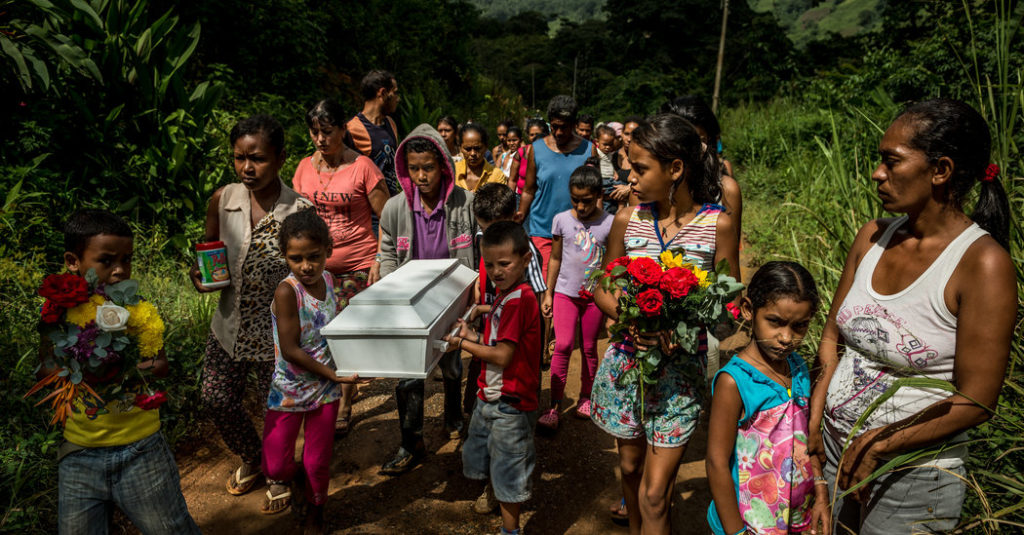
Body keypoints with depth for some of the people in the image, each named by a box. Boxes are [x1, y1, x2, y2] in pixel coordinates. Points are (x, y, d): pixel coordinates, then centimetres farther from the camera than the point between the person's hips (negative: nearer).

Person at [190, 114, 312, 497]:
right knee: (215, 399, 16)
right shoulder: (222, 200, -6)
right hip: (229, 325, 4)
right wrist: (200, 275, -13)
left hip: (276, 332, -4)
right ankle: (252, 457, 47)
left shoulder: (299, 212, -19)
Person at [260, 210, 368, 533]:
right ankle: (281, 482, 44)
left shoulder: (328, 280, -5)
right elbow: (290, 350, -22)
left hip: (326, 389, 4)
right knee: (276, 463, 8)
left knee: (318, 462, 15)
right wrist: (333, 374, -20)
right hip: (289, 393, -4)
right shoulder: (287, 292, -22)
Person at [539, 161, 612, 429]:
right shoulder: (562, 220, -1)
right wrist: (548, 293, 8)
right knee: (563, 346, -8)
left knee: (589, 348, 10)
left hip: (595, 294, 0)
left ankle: (585, 397, 28)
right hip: (566, 292, 0)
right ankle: (555, 405, -1)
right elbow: (555, 259, 7)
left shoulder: (609, 223, -5)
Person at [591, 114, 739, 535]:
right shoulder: (628, 220, -3)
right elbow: (603, 288, 7)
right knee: (630, 464, 21)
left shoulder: (717, 225, -10)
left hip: (680, 369, -3)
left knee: (655, 492, -3)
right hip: (627, 358, 3)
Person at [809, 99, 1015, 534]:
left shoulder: (984, 264, -19)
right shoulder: (873, 237, -2)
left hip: (911, 476, -5)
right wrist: (812, 425, -2)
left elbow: (975, 402, -18)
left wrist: (878, 445, -16)